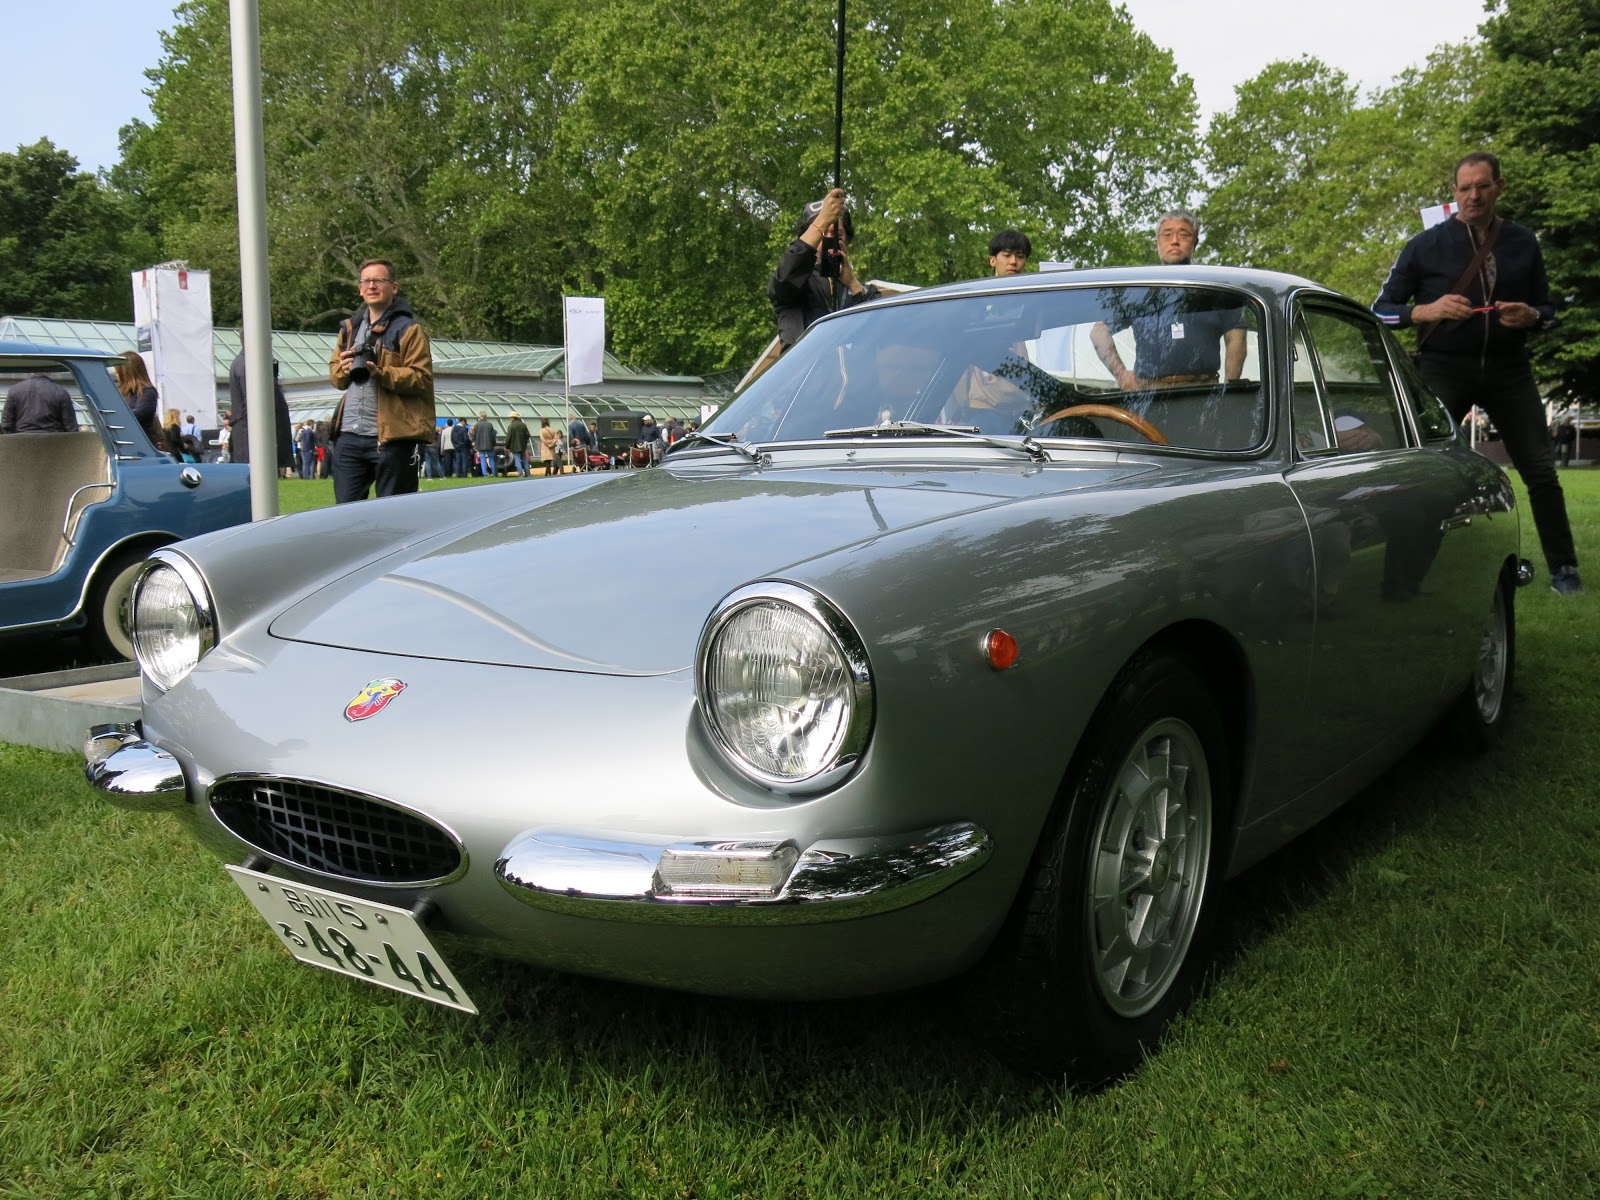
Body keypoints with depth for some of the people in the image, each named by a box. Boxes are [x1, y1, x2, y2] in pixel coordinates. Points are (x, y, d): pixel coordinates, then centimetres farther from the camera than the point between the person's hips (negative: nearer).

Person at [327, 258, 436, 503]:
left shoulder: (408, 329, -1)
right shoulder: (349, 327, 19)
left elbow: (422, 378, -9)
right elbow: (332, 370, 22)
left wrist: (380, 372, -22)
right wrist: (342, 368, -1)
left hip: (392, 437, -6)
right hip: (348, 436, 6)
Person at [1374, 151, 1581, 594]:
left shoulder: (1523, 243, 6)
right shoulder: (1427, 245, -2)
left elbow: (1547, 311, 13)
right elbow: (1382, 310, -2)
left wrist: (1530, 316, -11)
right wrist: (1428, 311, -21)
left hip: (1508, 368, 2)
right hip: (1445, 369, -2)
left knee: (1540, 469, 2)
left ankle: (1563, 568, 12)